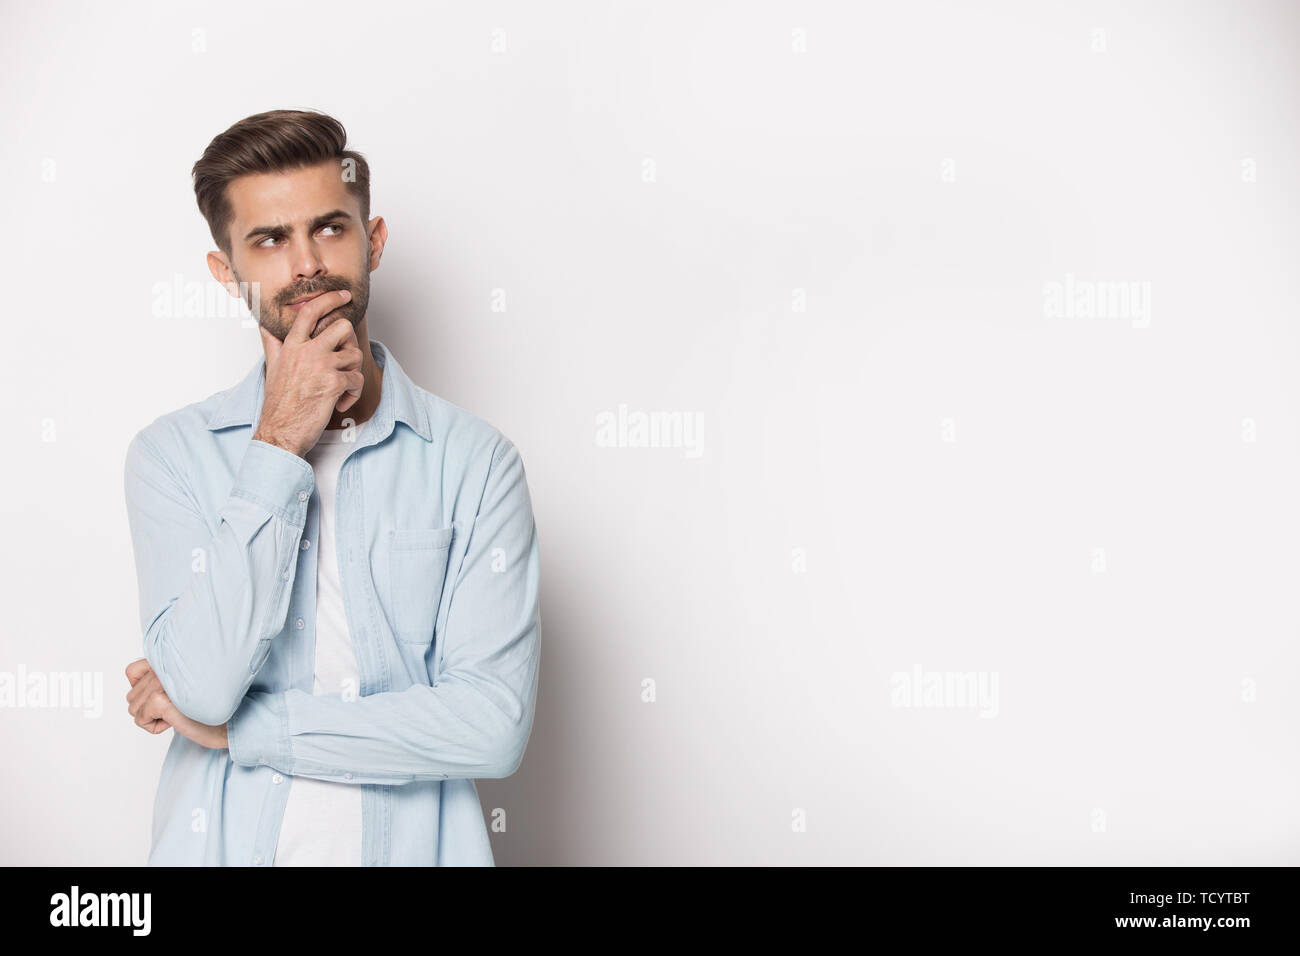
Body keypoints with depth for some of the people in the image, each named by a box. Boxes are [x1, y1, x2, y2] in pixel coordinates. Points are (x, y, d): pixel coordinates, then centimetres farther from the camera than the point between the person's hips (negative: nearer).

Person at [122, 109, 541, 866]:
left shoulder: (475, 460, -8)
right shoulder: (172, 454, -4)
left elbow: (496, 723, -16)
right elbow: (202, 685, -17)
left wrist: (235, 728, -14)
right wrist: (280, 445, -17)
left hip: (413, 844, 0)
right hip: (222, 843, 1)